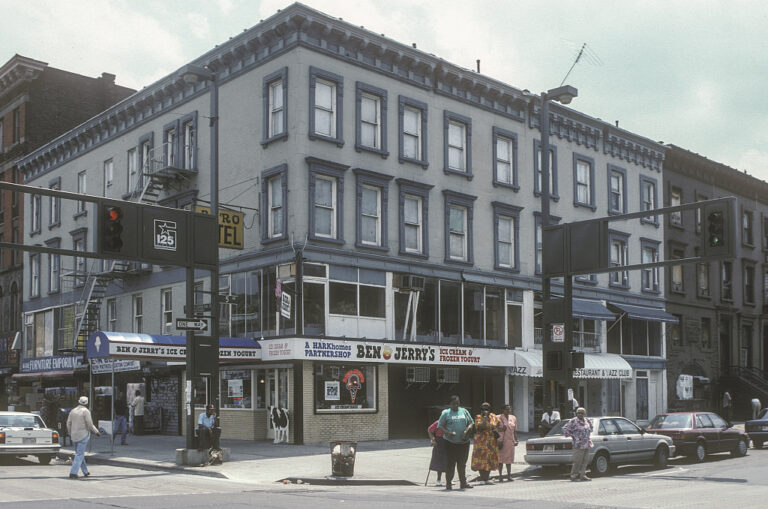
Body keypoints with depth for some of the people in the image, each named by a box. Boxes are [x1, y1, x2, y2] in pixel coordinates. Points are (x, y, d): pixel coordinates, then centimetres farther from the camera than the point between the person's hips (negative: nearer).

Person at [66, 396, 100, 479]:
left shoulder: (73, 411, 7)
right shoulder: (86, 411, -10)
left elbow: (68, 423, 9)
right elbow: (90, 424, -13)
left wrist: (70, 433, 24)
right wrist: (97, 432, 0)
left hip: (74, 435, 6)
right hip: (83, 435, -6)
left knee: (79, 453, 15)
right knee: (80, 454, -4)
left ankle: (85, 472, 23)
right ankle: (73, 473, -11)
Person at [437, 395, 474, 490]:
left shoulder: (464, 411, 12)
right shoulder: (445, 413, 2)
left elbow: (471, 423, 15)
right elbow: (439, 426, 1)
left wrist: (467, 430, -5)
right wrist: (447, 433, -17)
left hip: (464, 442, 3)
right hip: (450, 442, -3)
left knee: (462, 463, 9)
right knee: (450, 463, -3)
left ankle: (463, 482, 18)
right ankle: (448, 483, 5)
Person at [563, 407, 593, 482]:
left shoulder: (587, 420, 11)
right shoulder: (573, 421, -8)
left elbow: (590, 427, 31)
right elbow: (565, 429, -7)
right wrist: (572, 436, -9)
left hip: (587, 444, 7)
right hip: (578, 445, -7)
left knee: (585, 460, 5)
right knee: (577, 461, -7)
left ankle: (582, 475, 11)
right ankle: (573, 475, 3)